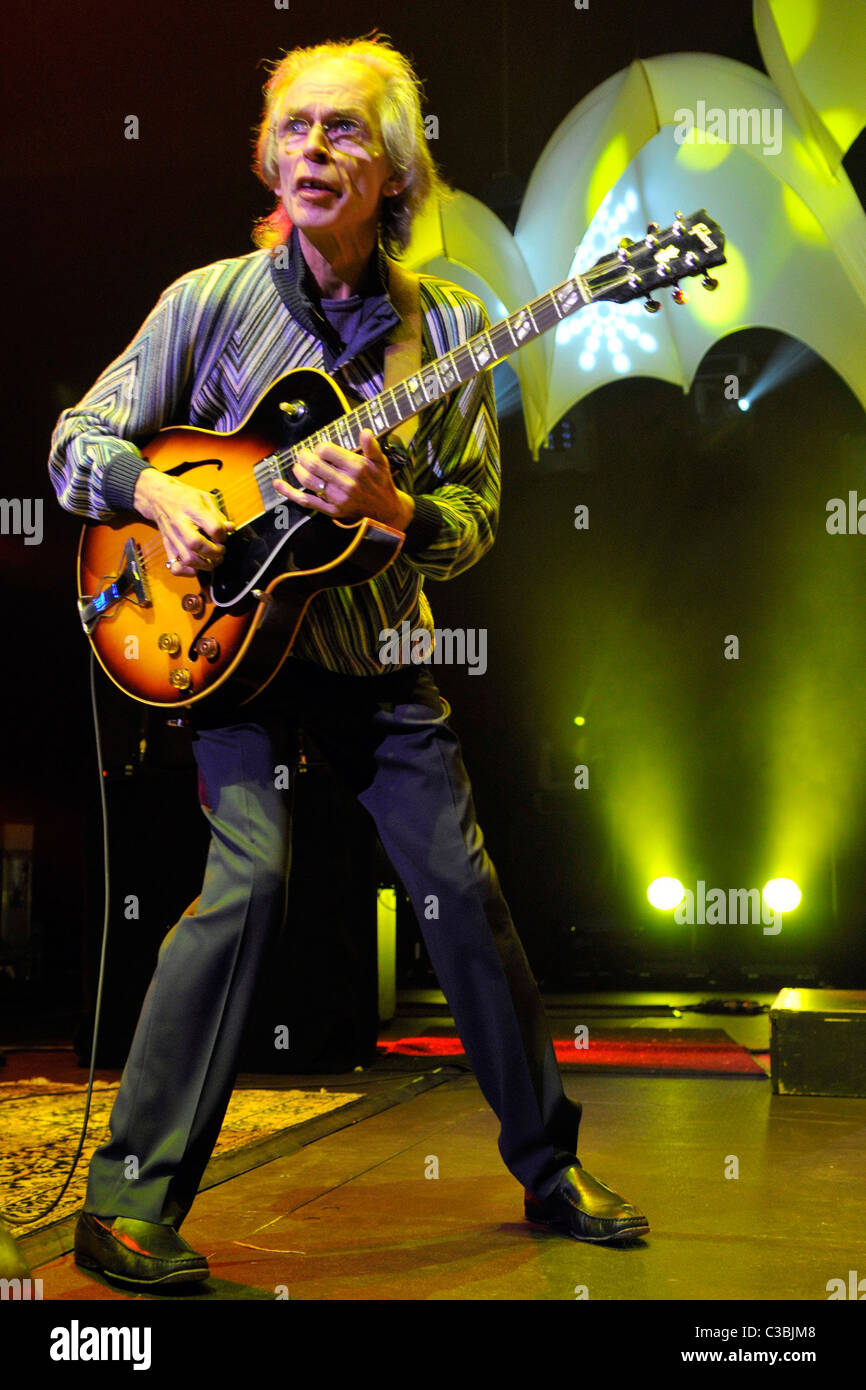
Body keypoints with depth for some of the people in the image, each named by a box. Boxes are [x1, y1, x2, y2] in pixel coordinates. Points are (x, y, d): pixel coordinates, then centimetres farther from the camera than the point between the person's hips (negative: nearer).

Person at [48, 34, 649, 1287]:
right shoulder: (211, 301, -3)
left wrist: (389, 508, -23)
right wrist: (158, 493, -19)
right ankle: (132, 1198, -15)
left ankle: (549, 1169, 19)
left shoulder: (447, 326, 1)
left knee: (467, 890, 2)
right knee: (251, 873, -21)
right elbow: (76, 440, 1)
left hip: (379, 652, 3)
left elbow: (473, 523, -1)